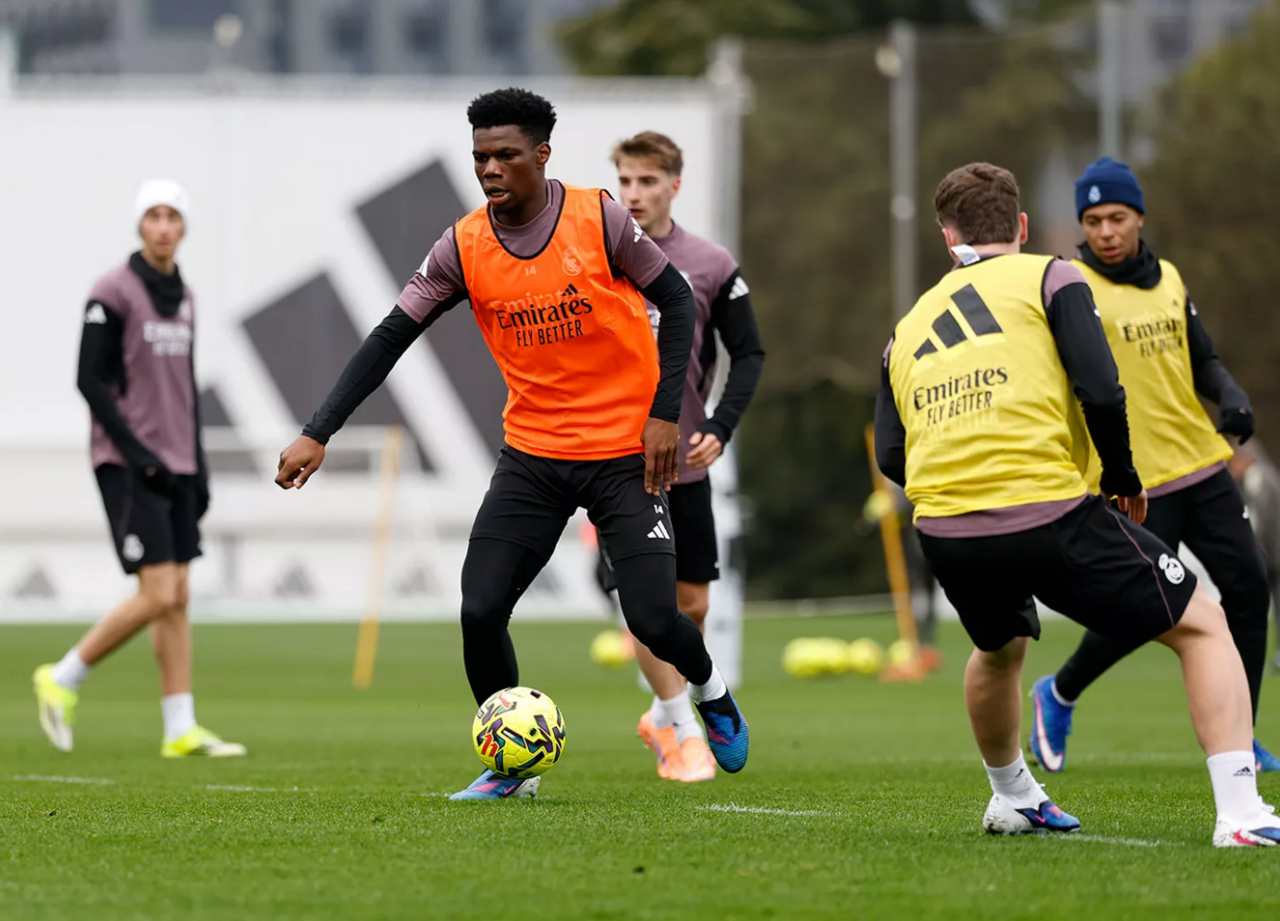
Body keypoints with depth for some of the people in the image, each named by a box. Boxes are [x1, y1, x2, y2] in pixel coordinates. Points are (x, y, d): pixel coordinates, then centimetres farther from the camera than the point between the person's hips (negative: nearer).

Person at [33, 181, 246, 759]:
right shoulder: (114, 293, -9)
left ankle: (181, 730, 4)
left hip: (174, 466, 7)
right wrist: (137, 453, -17)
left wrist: (198, 467, 15)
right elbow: (89, 380, -12)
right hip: (127, 466, -7)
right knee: (159, 597, -13)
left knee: (178, 599, 3)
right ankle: (63, 679, 2)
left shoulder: (183, 298, 13)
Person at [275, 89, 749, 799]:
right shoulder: (463, 248, -5)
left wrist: (665, 413, -10)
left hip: (625, 455, -3)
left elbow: (675, 300, -2)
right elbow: (389, 339, -4)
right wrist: (318, 434, -12)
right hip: (532, 458, 3)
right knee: (480, 611, -11)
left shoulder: (599, 220, -11)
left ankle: (710, 689, 26)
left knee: (652, 619, -10)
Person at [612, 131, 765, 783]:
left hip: (686, 461, 2)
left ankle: (663, 714, 31)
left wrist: (719, 427, -8)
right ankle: (683, 733, -2)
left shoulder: (710, 265, 1)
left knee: (692, 601, 6)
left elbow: (748, 354, 6)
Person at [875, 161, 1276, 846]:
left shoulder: (908, 326, 20)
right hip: (1048, 515, -5)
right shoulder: (1048, 279, 8)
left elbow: (890, 456, 13)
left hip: (944, 533, 5)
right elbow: (1101, 393, -5)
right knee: (1201, 627, 7)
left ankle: (1013, 799, 50)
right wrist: (1123, 480, 11)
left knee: (999, 648, 37)